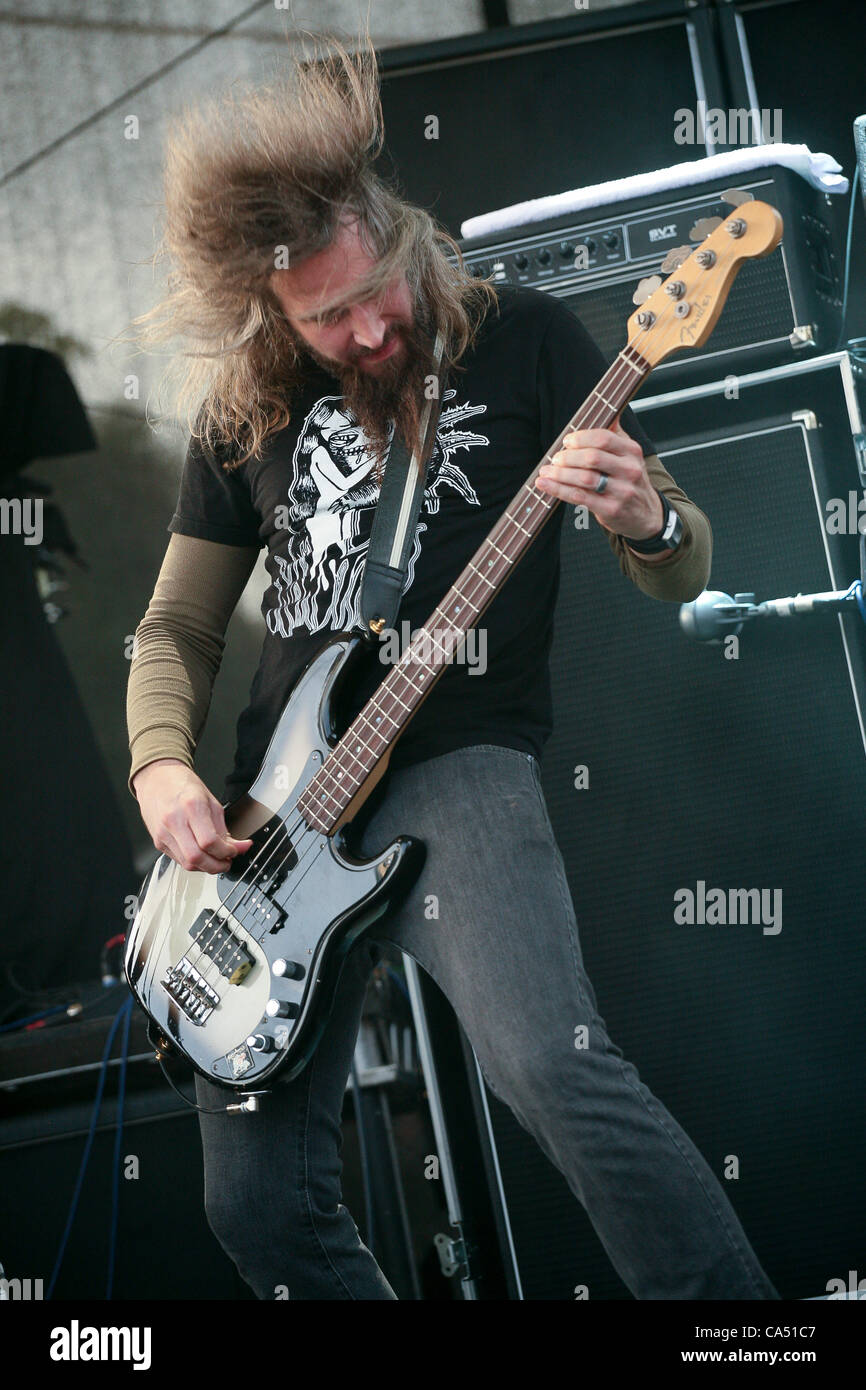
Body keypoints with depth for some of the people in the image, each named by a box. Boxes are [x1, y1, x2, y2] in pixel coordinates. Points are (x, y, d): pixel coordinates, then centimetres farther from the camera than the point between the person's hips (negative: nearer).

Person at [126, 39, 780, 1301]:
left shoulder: (523, 340, 0)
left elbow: (684, 575, 2)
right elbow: (178, 624, 18)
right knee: (259, 1203, 2)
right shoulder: (247, 406, 9)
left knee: (552, 1067, -32)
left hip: (458, 764, -5)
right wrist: (162, 769, -3)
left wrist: (647, 520, -22)